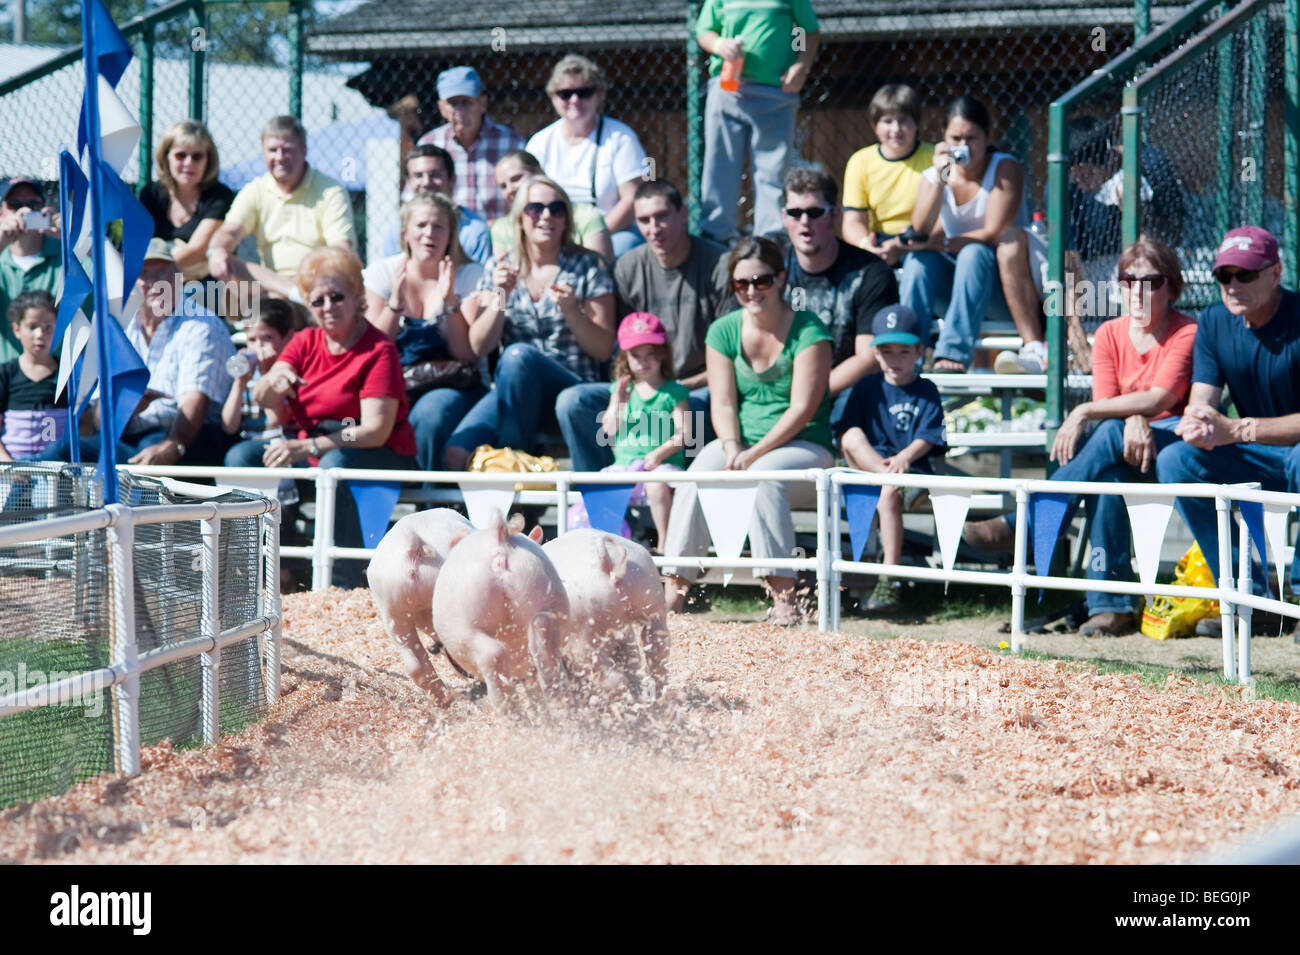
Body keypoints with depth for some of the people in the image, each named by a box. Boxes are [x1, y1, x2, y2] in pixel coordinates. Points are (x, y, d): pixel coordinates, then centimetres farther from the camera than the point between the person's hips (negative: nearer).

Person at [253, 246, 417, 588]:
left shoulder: (379, 351, -12)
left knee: (335, 464, -38)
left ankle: (344, 582, -35)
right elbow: (262, 399, -5)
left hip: (381, 458, -6)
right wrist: (273, 380, -30)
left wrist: (308, 448, -30)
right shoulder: (306, 342, 7)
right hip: (308, 449, 6)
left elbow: (376, 431, -21)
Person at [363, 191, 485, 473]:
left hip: (452, 386, -1)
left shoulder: (470, 276, 4)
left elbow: (467, 356, -6)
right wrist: (396, 301, -13)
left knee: (430, 413, -36)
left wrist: (449, 301, -16)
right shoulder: (382, 273, 8)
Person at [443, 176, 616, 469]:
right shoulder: (499, 269, 12)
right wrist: (500, 297, -11)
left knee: (517, 355, -36)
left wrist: (571, 311, -17)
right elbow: (479, 346, 4)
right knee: (456, 453, -30)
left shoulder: (588, 267, 5)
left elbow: (604, 350, 0)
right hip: (511, 391, 1)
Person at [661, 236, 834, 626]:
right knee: (695, 478, -27)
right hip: (742, 443, 4)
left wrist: (754, 454, -19)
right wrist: (732, 448, -17)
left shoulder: (808, 330, -8)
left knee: (765, 476, -37)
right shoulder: (724, 332, 7)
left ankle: (782, 594, -36)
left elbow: (802, 408, -13)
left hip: (804, 445, -4)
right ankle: (673, 588, -28)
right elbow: (723, 403, 3)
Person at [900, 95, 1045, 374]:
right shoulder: (933, 176, 2)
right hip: (955, 278, 3)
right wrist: (940, 179, -25)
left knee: (974, 253, -34)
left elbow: (994, 234, -18)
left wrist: (942, 244, -16)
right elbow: (919, 232, -15)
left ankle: (953, 355, -44)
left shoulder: (1005, 170, -8)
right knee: (918, 257, -25)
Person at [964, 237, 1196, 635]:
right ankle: (1111, 606, -35)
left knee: (1110, 434, -35)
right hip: (1125, 452, 4)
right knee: (1106, 473, -35)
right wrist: (1134, 420, -27)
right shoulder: (1110, 335, 10)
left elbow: (1161, 397, -20)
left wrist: (1084, 412, -23)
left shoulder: (1187, 333, -6)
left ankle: (1019, 526, -35)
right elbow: (1107, 401, -2)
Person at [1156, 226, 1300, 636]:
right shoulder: (1214, 323, 0)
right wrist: (1198, 426, -31)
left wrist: (1235, 430, -36)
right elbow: (1200, 403, -5)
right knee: (1174, 459, -17)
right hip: (1256, 461, 7)